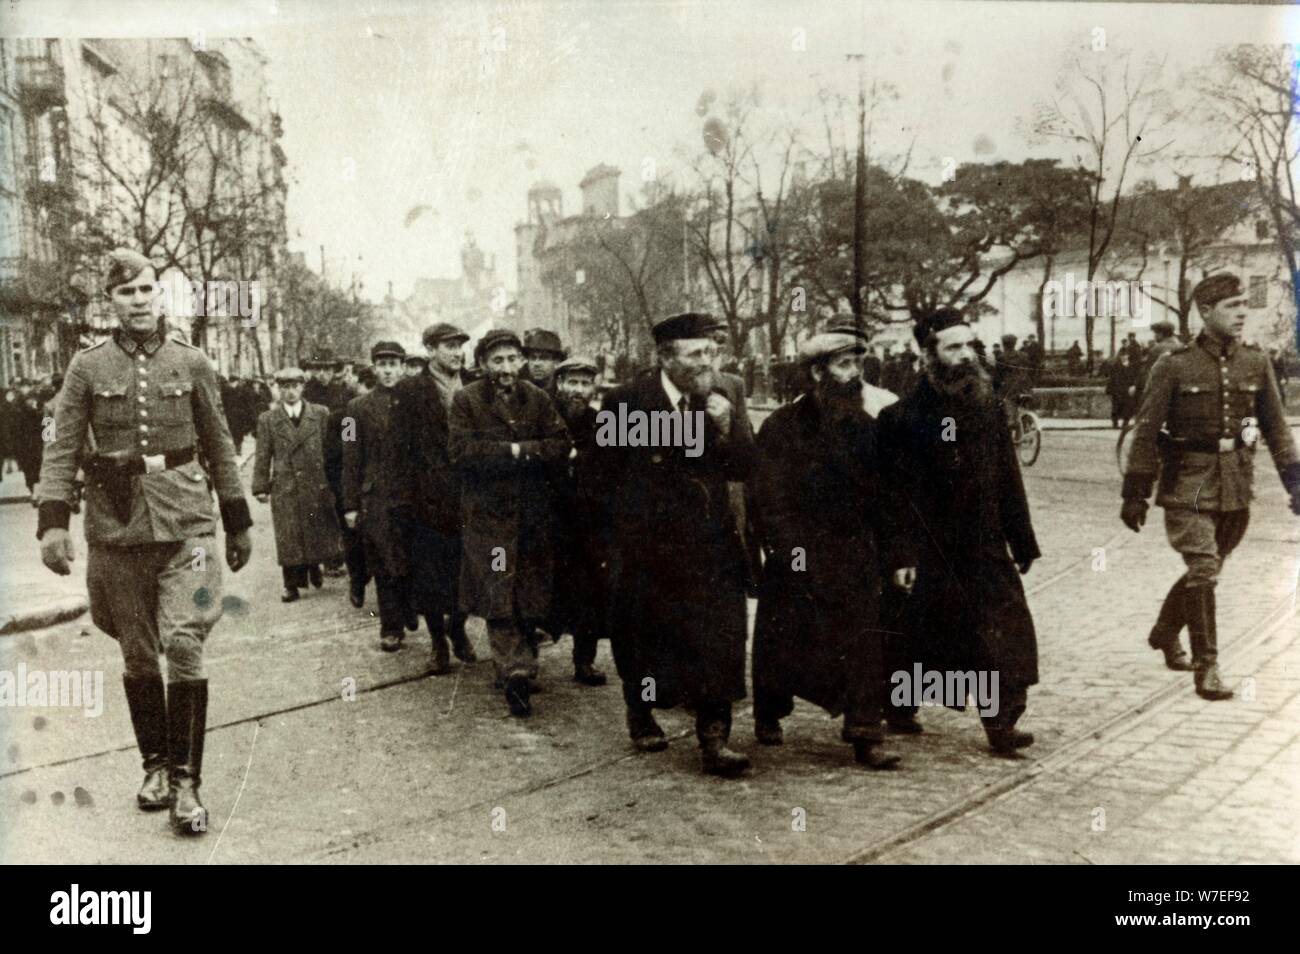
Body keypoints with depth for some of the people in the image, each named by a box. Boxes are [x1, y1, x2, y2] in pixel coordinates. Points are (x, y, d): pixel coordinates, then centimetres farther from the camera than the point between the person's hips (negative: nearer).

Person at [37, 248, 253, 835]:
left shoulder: (191, 363, 4)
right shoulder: (87, 367, 3)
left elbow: (219, 447, 9)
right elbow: (61, 451, 2)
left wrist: (238, 523, 10)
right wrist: (52, 521, -11)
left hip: (185, 522, -1)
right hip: (116, 528, 1)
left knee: (183, 642, -12)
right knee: (137, 656, 10)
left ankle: (185, 780, -2)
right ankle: (155, 764, 27)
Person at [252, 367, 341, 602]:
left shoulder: (321, 414, 5)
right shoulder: (268, 419, 5)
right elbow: (263, 456, 4)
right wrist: (261, 487, -1)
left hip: (318, 486, 1)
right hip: (285, 488, 0)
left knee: (320, 533, 7)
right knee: (289, 539, 2)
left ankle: (314, 569, 31)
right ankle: (293, 584, 11)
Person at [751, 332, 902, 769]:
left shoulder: (864, 426, 5)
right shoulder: (783, 426, -9)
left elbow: (880, 496, 9)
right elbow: (772, 503, -10)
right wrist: (793, 554, -15)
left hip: (855, 557, 3)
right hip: (799, 560, -3)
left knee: (866, 646, -3)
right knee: (784, 645, 10)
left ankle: (865, 737, 4)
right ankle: (768, 717, 33)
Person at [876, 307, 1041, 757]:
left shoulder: (987, 407, 5)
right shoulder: (904, 416, -10)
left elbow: (1008, 480, 9)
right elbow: (896, 494, -11)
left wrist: (1022, 542, 10)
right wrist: (901, 554, -15)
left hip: (986, 548, 4)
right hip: (932, 555, -4)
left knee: (1009, 631, -2)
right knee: (923, 637, 9)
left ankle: (1002, 721, 11)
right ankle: (900, 708, 32)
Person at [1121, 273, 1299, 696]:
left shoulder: (1257, 363, 5)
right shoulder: (1174, 366, -8)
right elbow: (1146, 432, -6)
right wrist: (1135, 494, -7)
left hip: (1236, 489, 5)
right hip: (1189, 486, -5)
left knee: (1206, 569, 15)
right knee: (1202, 570, -10)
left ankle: (1165, 633, 38)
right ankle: (1206, 667, 0)